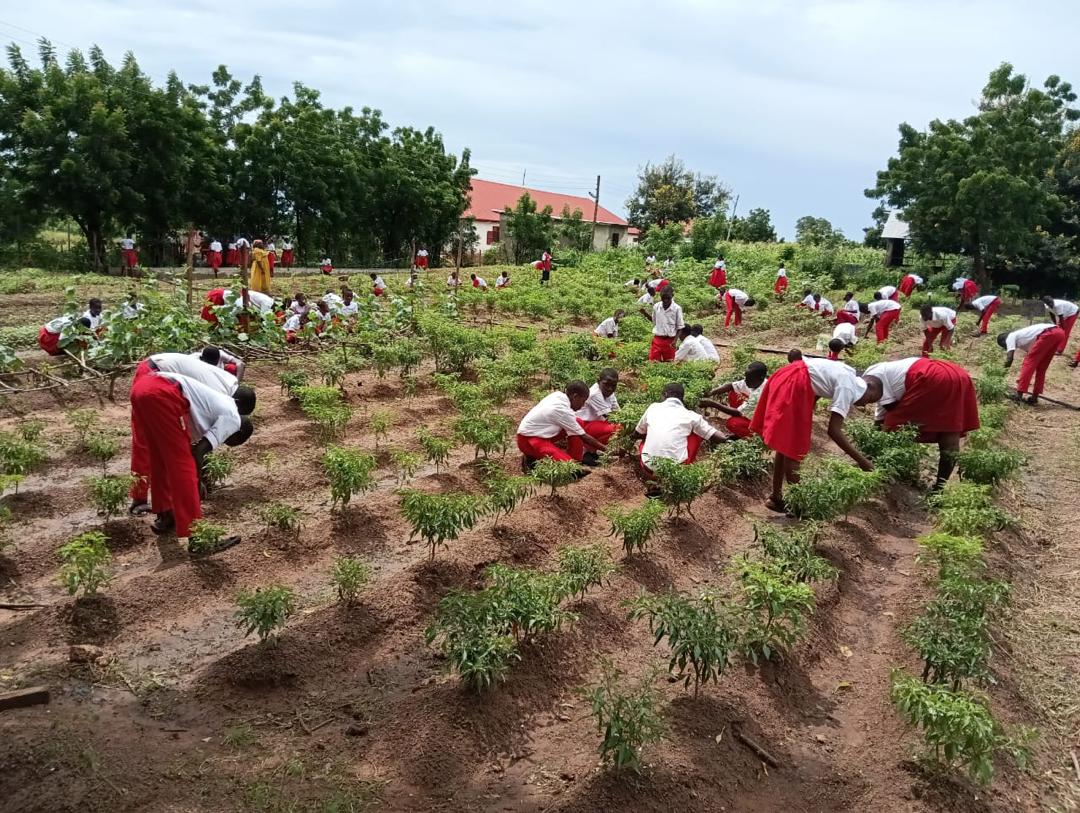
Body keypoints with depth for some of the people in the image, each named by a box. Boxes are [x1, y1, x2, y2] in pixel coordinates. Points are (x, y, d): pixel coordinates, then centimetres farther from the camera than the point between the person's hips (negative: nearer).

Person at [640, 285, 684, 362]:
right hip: (657, 339, 2)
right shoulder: (656, 306, 0)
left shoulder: (677, 309, -9)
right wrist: (645, 314, 0)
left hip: (669, 340, -2)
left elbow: (680, 327, -4)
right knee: (653, 362, 0)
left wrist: (675, 341, -12)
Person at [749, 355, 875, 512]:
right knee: (793, 449, -2)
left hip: (787, 380, 10)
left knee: (785, 446, 17)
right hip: (793, 386, -10)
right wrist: (861, 460, -15)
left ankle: (776, 497, 26)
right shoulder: (847, 388, -11)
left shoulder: (847, 376, 14)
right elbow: (834, 431, -18)